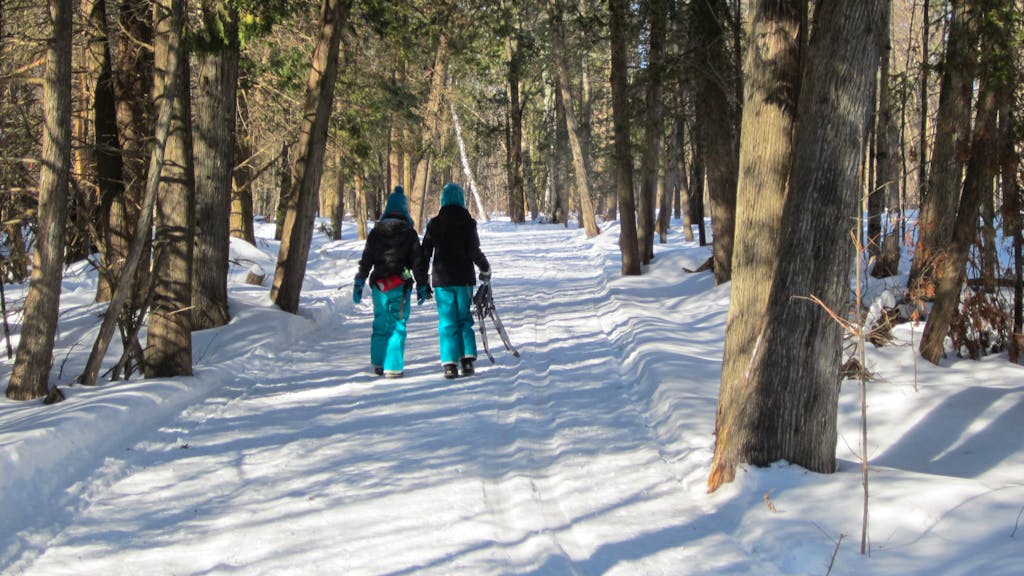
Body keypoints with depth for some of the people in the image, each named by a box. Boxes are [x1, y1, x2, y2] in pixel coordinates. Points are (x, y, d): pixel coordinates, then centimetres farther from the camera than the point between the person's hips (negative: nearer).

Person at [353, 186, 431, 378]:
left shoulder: (375, 231, 5)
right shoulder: (409, 233, -4)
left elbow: (366, 260, 7)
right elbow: (418, 262, -3)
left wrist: (359, 283, 13)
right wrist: (422, 286, 4)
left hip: (378, 283, 3)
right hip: (401, 285, -3)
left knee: (380, 323, 15)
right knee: (398, 325, -1)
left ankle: (378, 364, 22)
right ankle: (393, 367, -5)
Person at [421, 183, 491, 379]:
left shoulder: (434, 224, 0)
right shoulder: (468, 223, -5)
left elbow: (425, 253, 2)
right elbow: (474, 252, -7)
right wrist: (485, 269, 11)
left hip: (441, 279, 0)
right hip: (464, 279, 0)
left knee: (447, 322, 4)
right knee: (464, 320, 11)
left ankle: (450, 364, -3)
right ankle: (468, 361, 2)